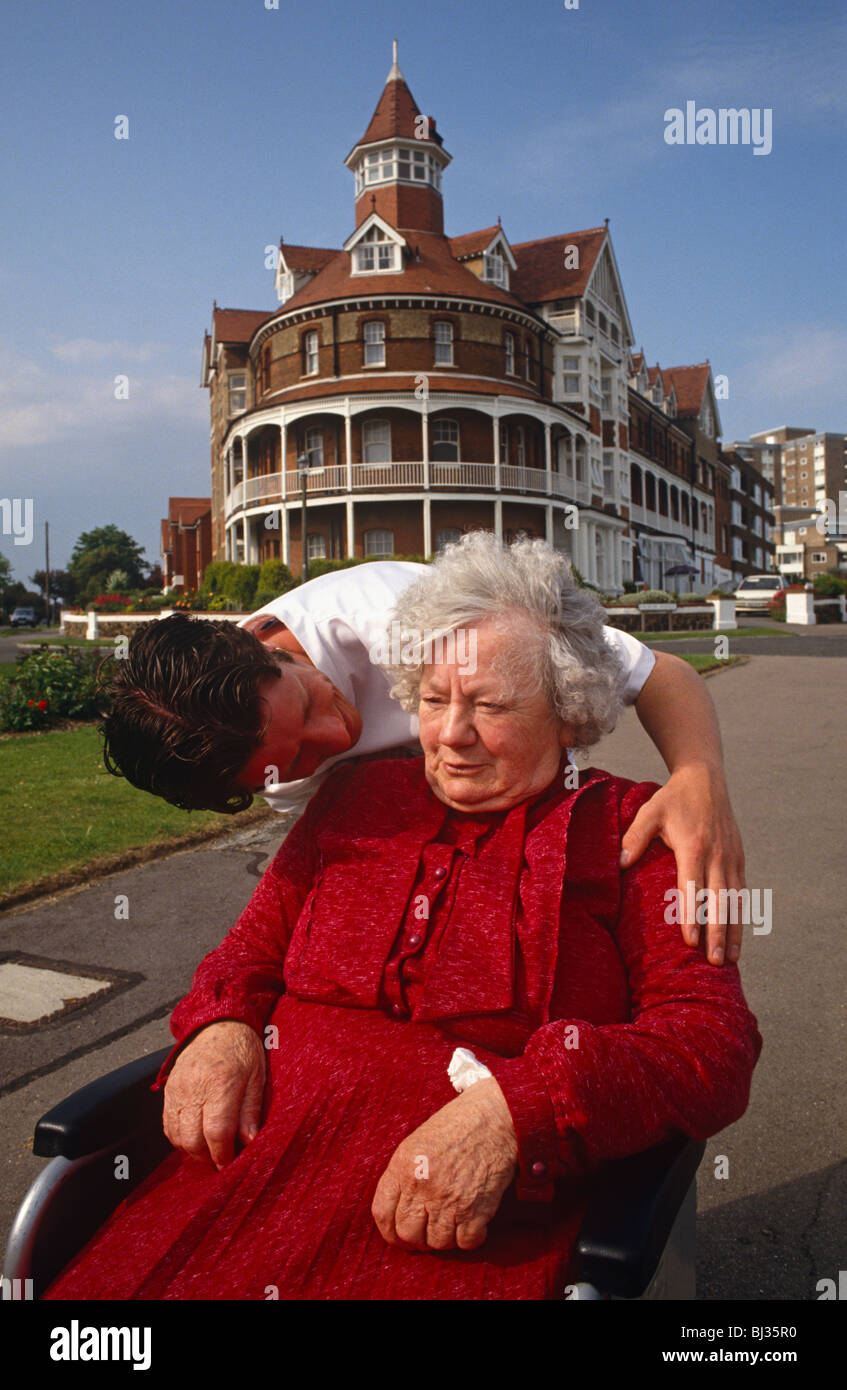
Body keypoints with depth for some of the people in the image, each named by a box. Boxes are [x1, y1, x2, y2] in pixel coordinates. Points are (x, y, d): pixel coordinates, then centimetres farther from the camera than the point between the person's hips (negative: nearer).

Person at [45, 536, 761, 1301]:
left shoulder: (625, 831, 4)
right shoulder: (356, 797, 16)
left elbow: (717, 1042, -7)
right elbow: (255, 945, 21)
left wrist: (513, 1109, -21)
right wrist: (219, 1025, -3)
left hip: (467, 1227, -3)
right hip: (253, 1162, 4)